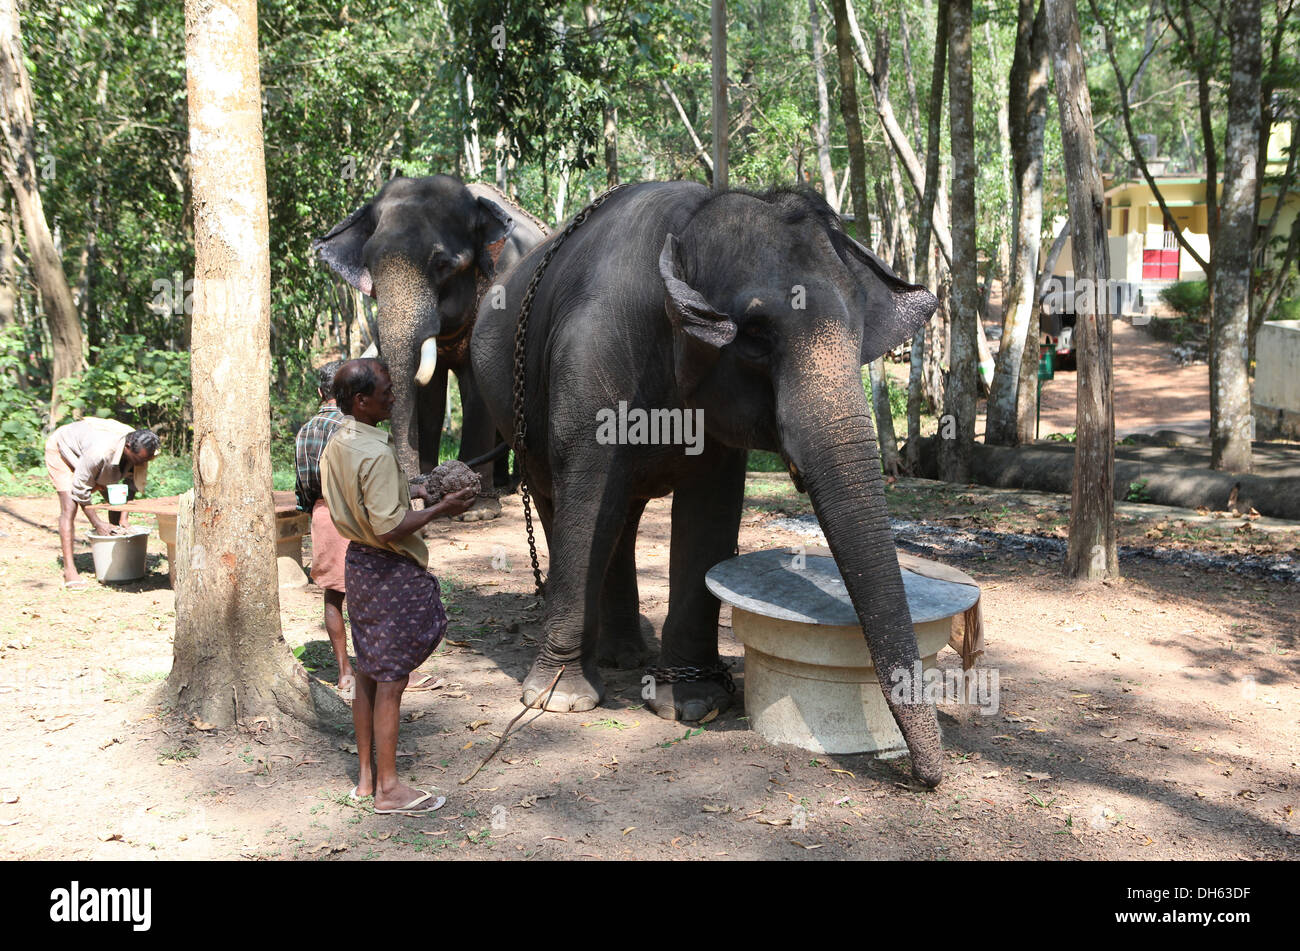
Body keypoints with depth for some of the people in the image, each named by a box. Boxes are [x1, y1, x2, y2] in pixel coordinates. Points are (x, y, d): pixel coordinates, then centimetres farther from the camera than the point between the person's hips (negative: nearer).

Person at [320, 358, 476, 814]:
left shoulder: (336, 444, 6)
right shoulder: (376, 453, -23)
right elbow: (389, 528, -26)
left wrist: (410, 493, 16)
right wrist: (442, 508, -16)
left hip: (358, 562, 9)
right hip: (391, 572, -9)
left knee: (367, 675, 16)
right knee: (391, 681, 1)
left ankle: (366, 776, 27)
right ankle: (388, 788, 10)